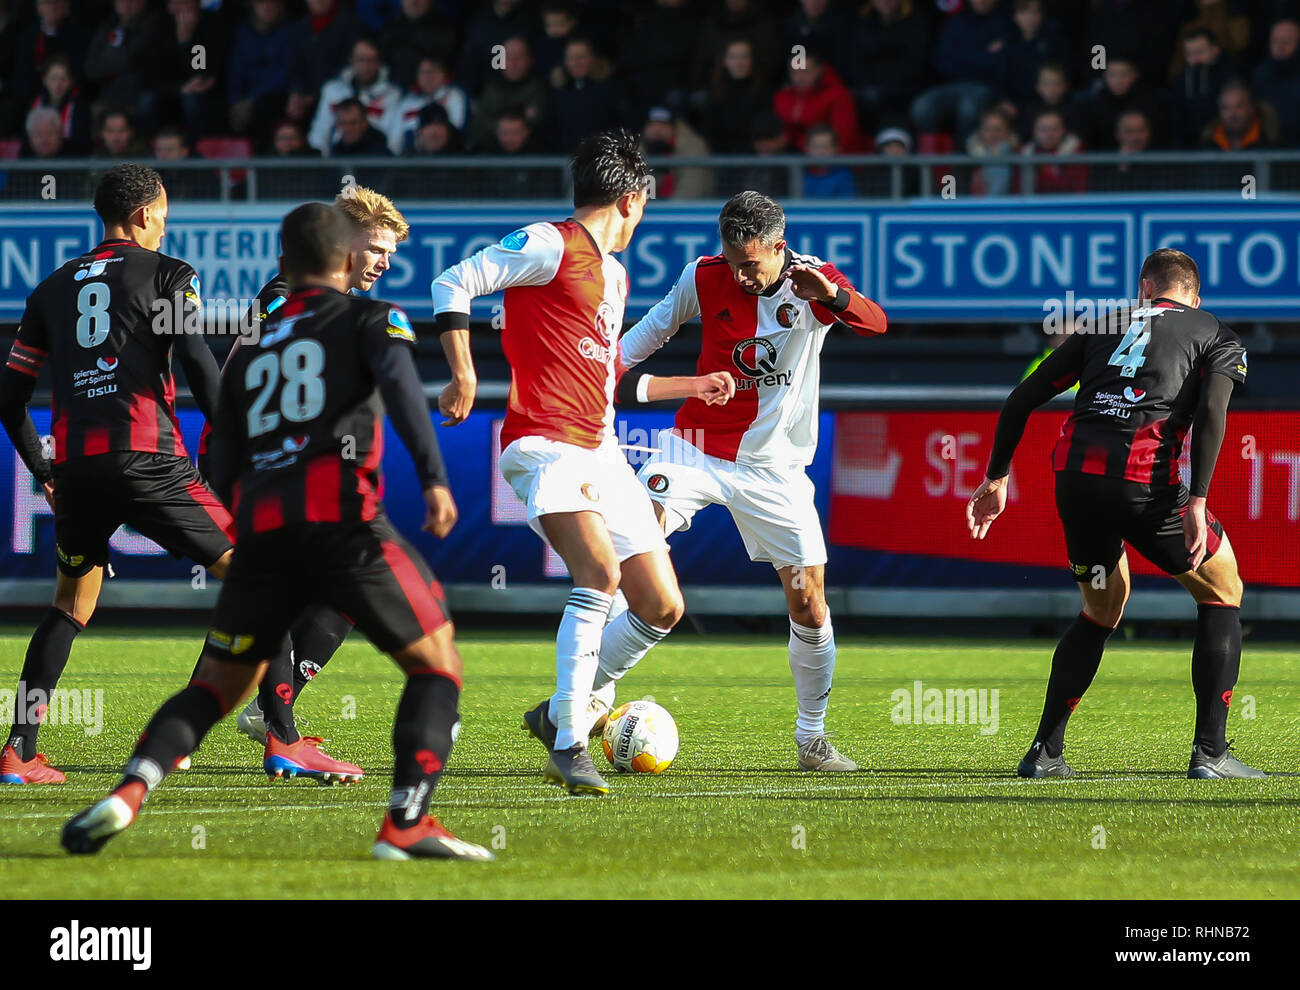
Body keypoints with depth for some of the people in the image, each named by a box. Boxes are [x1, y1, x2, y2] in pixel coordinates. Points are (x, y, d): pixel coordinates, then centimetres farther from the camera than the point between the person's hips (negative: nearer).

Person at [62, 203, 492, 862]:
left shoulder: (249, 353, 26)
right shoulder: (370, 319, 13)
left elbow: (223, 477, 22)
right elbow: (399, 383, -9)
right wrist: (434, 478, -20)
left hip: (262, 533, 4)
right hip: (343, 517, -4)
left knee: (217, 686, 15)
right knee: (437, 666, 7)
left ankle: (129, 793, -9)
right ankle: (406, 825, -10)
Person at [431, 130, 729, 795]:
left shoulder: (613, 275, 24)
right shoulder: (550, 246, -5)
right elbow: (452, 285, -12)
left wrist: (690, 386, 40)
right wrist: (464, 378, -18)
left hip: (603, 454, 9)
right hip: (545, 444, -9)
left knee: (662, 607, 4)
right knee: (601, 574, -28)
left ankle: (560, 713, 19)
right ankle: (570, 745, -24)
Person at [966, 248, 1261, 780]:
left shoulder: (1104, 326, 26)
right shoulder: (1217, 335, 16)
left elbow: (1021, 399, 21)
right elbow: (1211, 410, -4)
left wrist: (997, 477, 28)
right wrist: (1197, 502, -11)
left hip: (1073, 475, 4)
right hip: (1144, 479, -4)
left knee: (1102, 609, 26)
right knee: (1222, 592, 16)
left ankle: (1045, 752, 20)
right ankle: (1210, 752, 5)